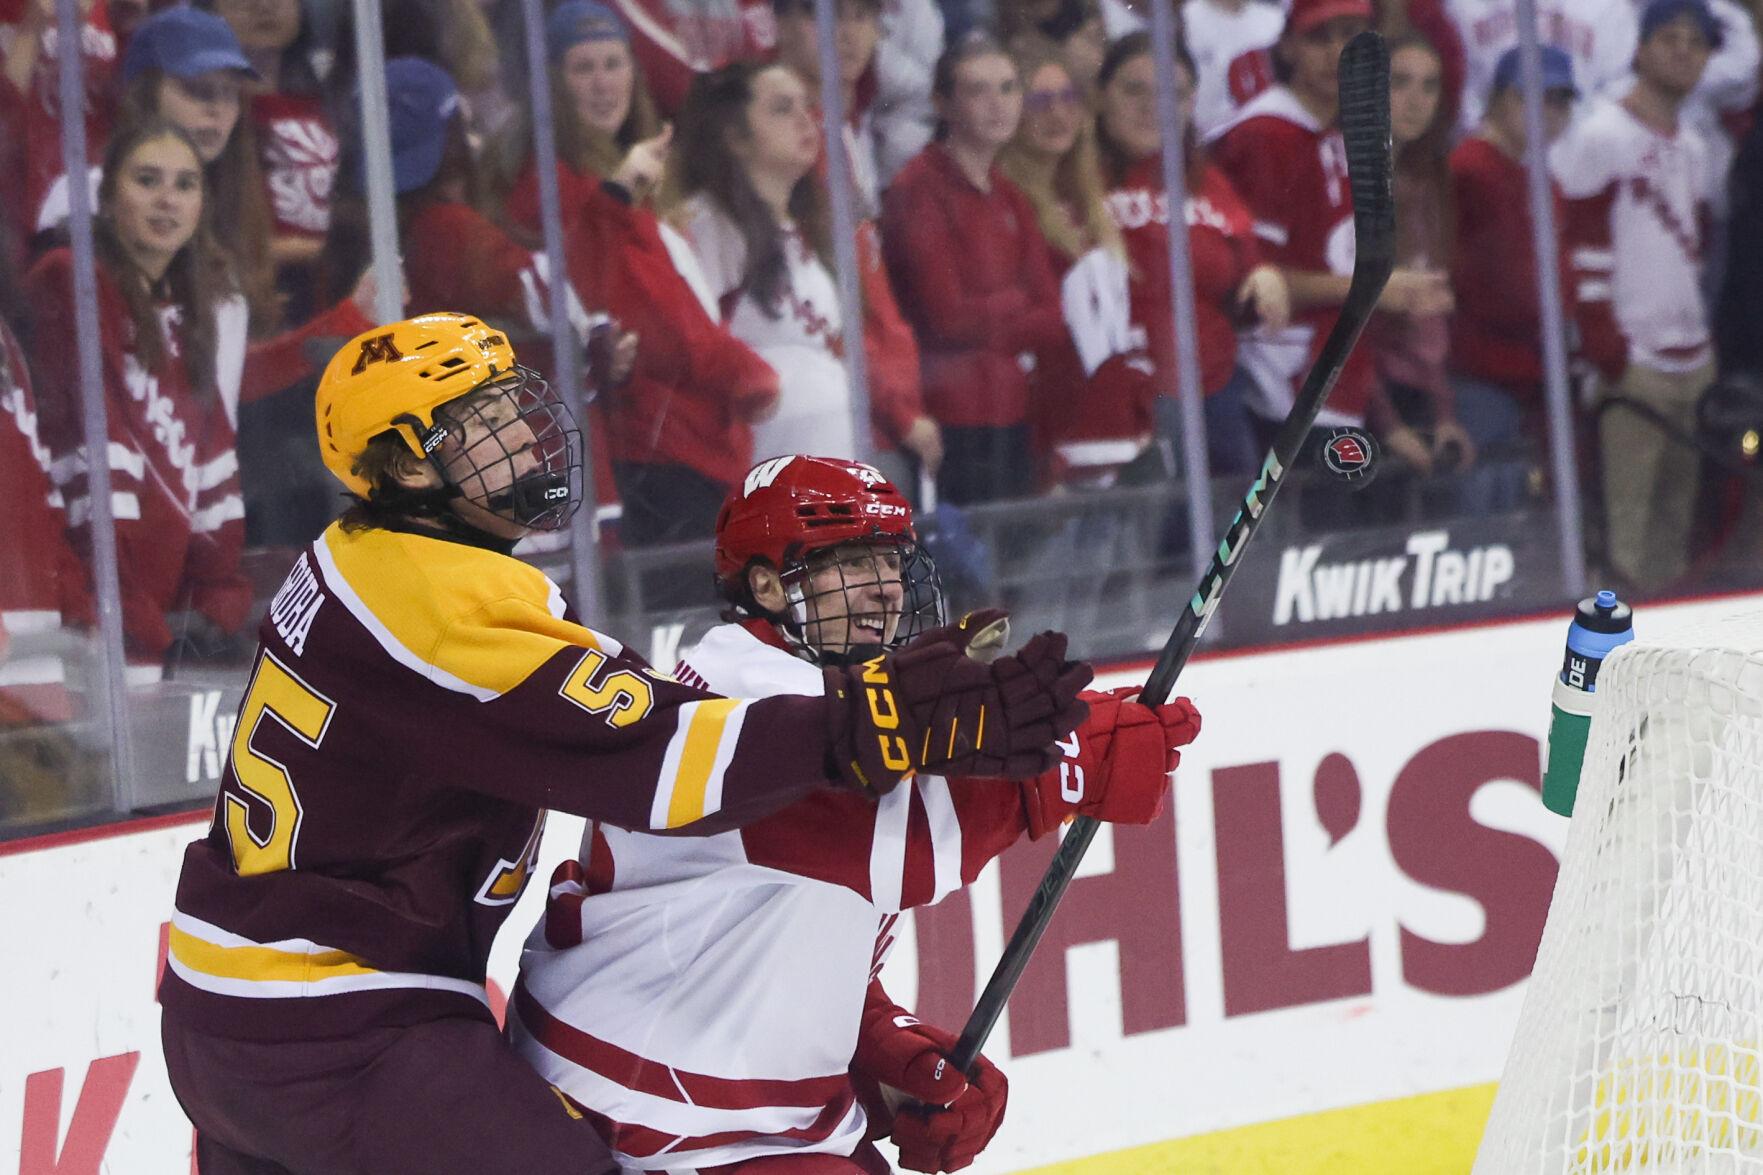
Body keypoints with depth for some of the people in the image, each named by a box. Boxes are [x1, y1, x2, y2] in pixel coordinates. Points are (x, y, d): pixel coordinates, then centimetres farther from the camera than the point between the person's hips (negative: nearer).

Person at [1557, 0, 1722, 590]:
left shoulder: (1694, 149, 17)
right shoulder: (1601, 138, -7)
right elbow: (1579, 249, -11)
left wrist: (1704, 332, 16)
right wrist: (1608, 353, -16)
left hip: (1694, 359, 8)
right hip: (1633, 363, -8)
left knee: (1681, 514, 9)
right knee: (1629, 524, -12)